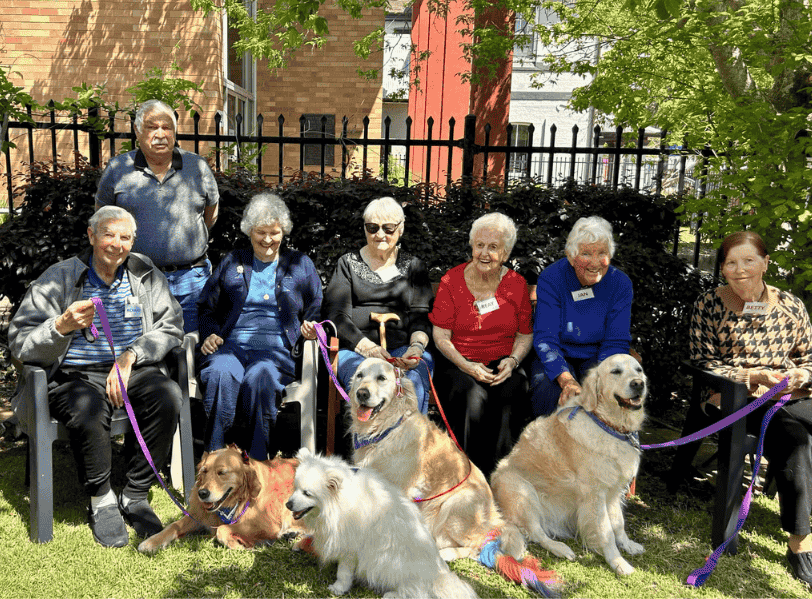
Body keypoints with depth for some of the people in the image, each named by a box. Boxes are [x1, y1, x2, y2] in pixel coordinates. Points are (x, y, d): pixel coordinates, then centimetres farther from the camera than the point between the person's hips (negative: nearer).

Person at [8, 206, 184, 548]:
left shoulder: (145, 273, 10)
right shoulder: (58, 279, 1)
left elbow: (171, 327, 4)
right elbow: (20, 345, -3)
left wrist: (130, 357, -11)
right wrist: (62, 326, -23)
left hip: (134, 370, 3)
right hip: (75, 376, -2)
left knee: (168, 396, -29)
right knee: (89, 410, -36)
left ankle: (135, 497, -12)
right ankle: (101, 500, -8)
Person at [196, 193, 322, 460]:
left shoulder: (301, 265, 19)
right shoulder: (232, 262, 22)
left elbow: (317, 309, 20)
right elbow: (207, 306, 22)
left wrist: (310, 326, -3)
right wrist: (209, 334, 2)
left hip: (276, 350, -1)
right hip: (231, 345, 2)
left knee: (259, 377, -36)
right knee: (221, 374, -34)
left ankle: (256, 462, -31)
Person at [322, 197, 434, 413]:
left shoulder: (414, 266, 20)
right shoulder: (348, 263, 16)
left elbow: (420, 314, 10)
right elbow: (336, 314, 5)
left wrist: (417, 346, -13)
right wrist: (367, 346, -13)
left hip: (403, 348, 1)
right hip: (355, 348, -1)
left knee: (413, 383, -33)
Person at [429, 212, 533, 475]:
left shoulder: (516, 284, 5)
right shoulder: (452, 281, -1)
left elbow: (525, 334, 11)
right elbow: (441, 337, -2)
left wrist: (512, 360, -10)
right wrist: (467, 367, -16)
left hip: (503, 363, 2)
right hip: (459, 363, -1)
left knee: (511, 394, -31)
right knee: (474, 397, -33)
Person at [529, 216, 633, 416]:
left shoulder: (620, 284, -7)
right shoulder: (551, 279, -13)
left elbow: (616, 343, -7)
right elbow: (545, 338, -18)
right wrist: (566, 380, -35)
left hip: (596, 357, 2)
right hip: (557, 356, -1)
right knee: (548, 391, -32)